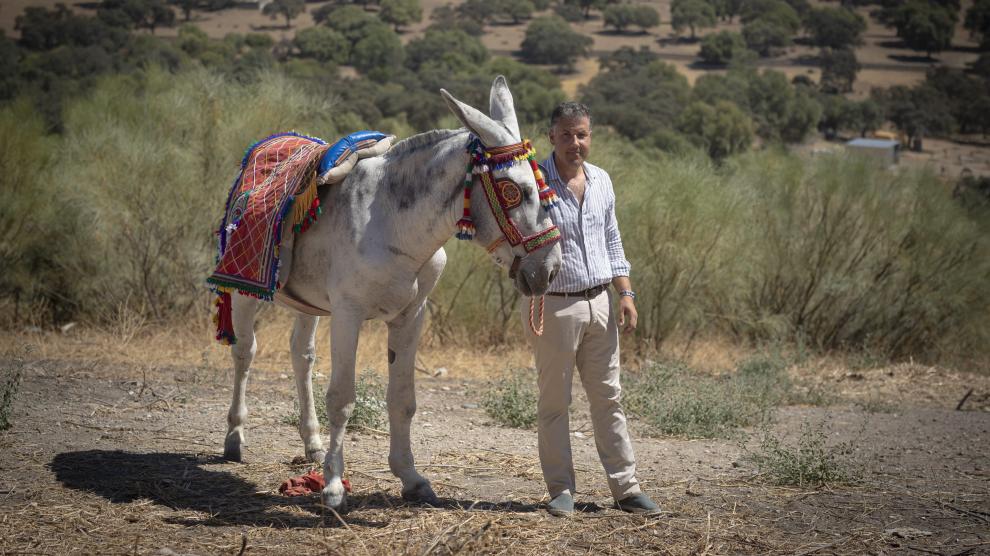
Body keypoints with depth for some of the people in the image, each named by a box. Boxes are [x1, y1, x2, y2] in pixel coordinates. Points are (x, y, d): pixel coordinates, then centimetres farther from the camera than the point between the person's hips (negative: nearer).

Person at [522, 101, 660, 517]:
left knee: (608, 399, 8)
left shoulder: (601, 181, 8)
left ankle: (625, 487, 13)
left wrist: (626, 294, 7)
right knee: (554, 401, 4)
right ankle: (561, 490, 11)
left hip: (599, 303, 5)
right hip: (552, 305, -5)